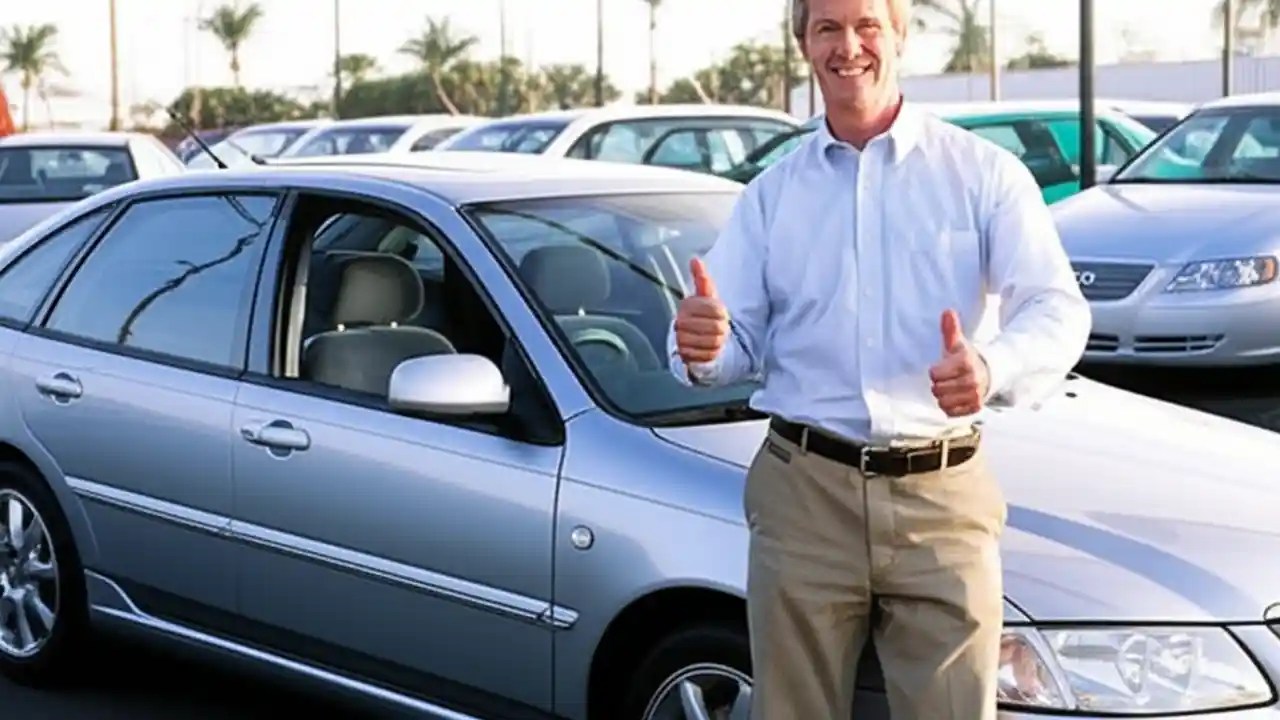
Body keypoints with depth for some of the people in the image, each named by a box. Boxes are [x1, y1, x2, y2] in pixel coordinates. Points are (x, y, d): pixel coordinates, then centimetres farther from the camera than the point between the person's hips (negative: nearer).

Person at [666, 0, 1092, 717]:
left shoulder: (982, 173, 3)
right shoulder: (772, 193, 13)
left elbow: (1058, 309, -7)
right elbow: (738, 343, 10)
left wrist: (992, 368, -29)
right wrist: (703, 348, -16)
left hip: (943, 497, -2)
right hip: (803, 495, 2)